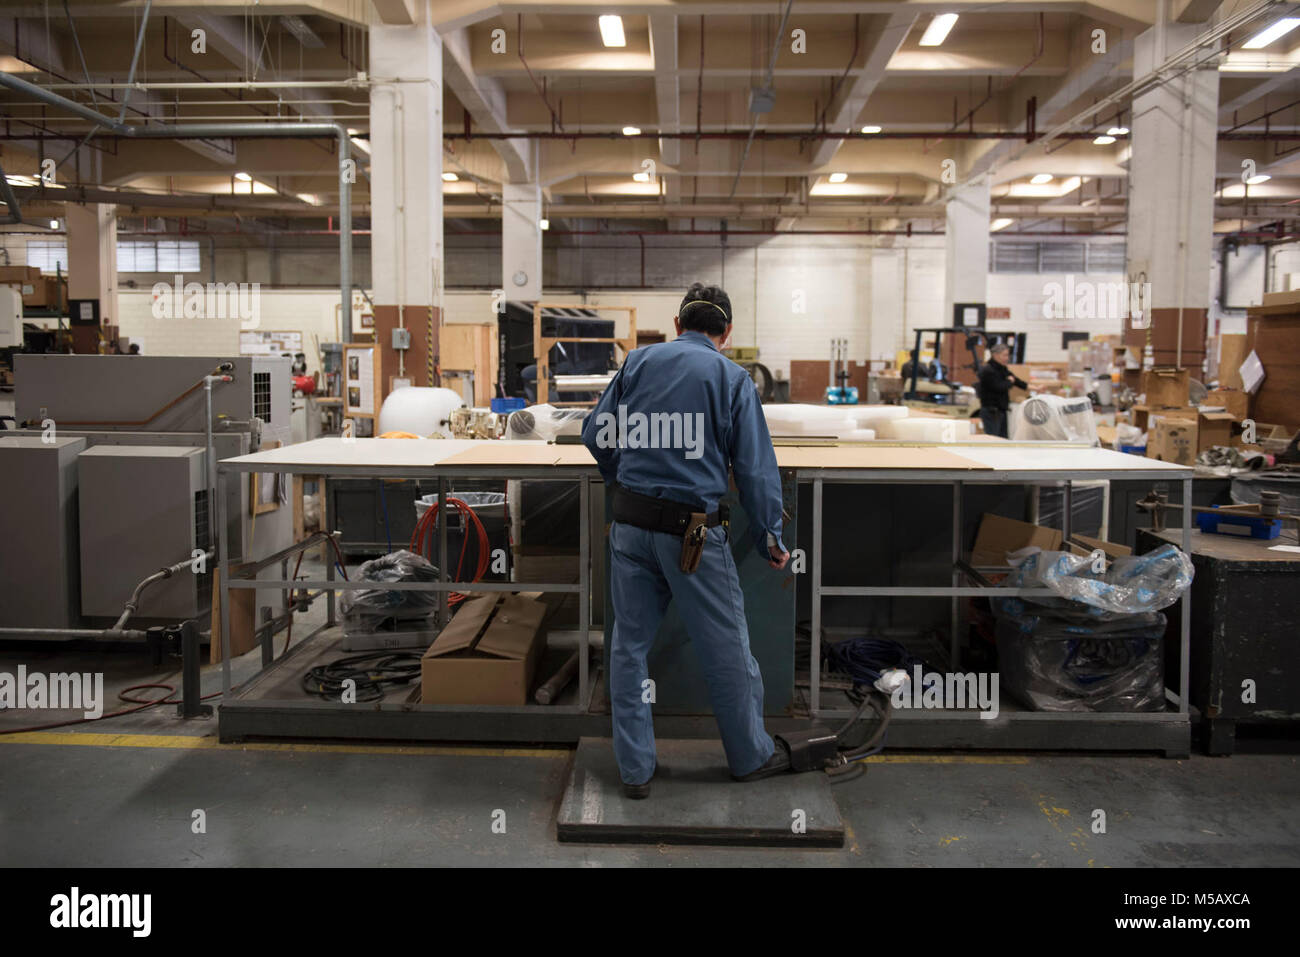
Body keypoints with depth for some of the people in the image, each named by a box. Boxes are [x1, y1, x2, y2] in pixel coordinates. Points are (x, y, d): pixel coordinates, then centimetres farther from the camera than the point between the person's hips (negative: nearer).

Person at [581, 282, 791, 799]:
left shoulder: (638, 361, 6)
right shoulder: (732, 378, -1)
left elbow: (594, 434, 9)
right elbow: (756, 467, -3)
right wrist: (769, 538, 6)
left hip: (630, 524, 3)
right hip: (693, 532, -3)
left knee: (629, 644, 13)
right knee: (726, 647, 12)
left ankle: (635, 768, 21)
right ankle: (751, 755, 29)